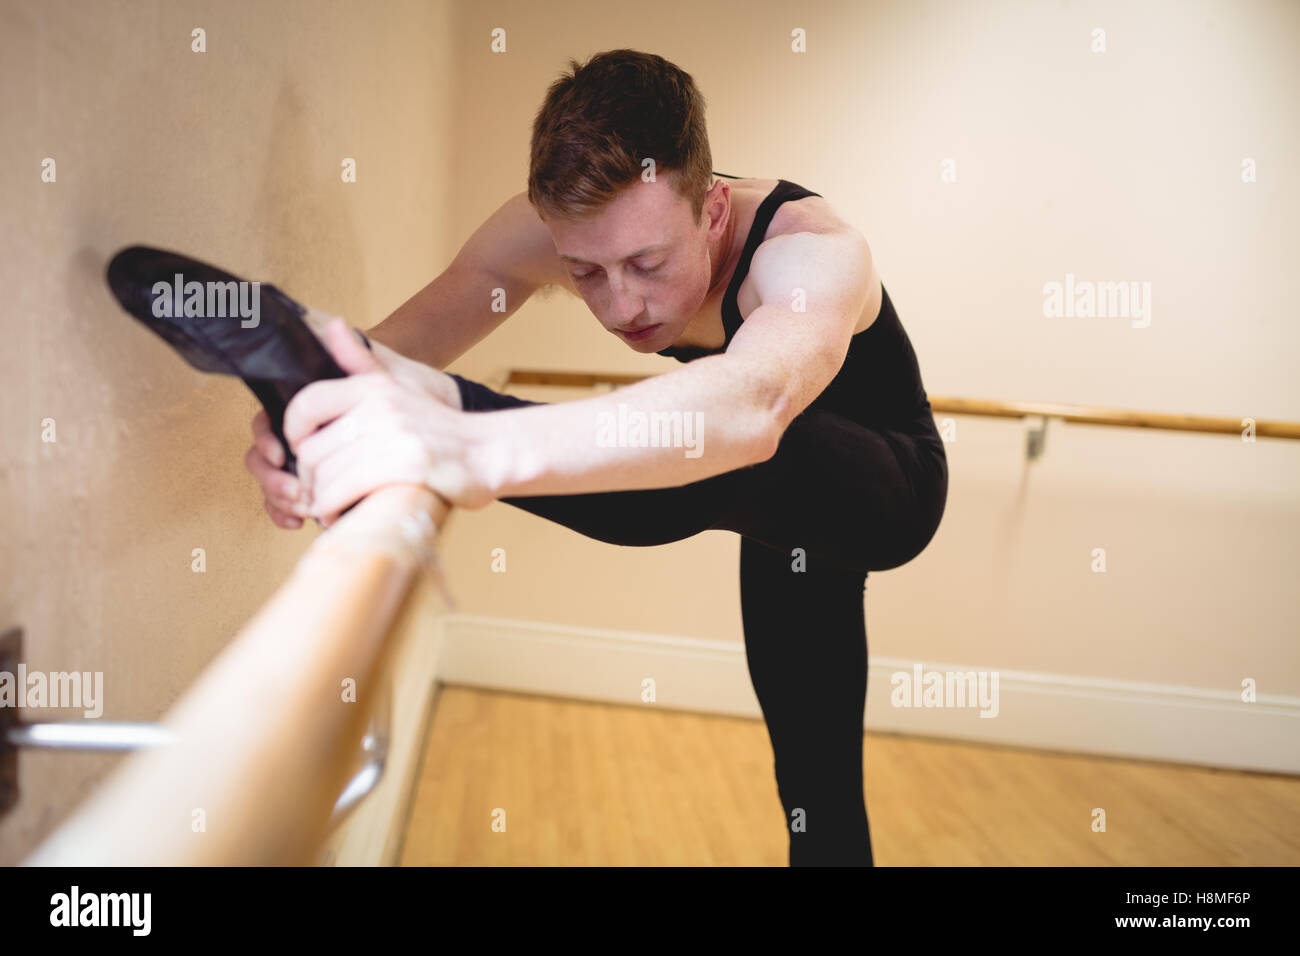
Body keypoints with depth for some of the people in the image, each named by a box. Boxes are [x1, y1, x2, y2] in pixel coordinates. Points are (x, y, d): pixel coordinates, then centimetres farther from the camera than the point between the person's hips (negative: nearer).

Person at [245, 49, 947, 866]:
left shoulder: (813, 252, -41)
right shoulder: (556, 227, -24)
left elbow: (751, 406, -63)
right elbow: (407, 337, -32)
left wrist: (480, 451, -78)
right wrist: (312, 428, -56)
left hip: (889, 488, -4)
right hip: (785, 503, 5)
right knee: (815, 783, 14)